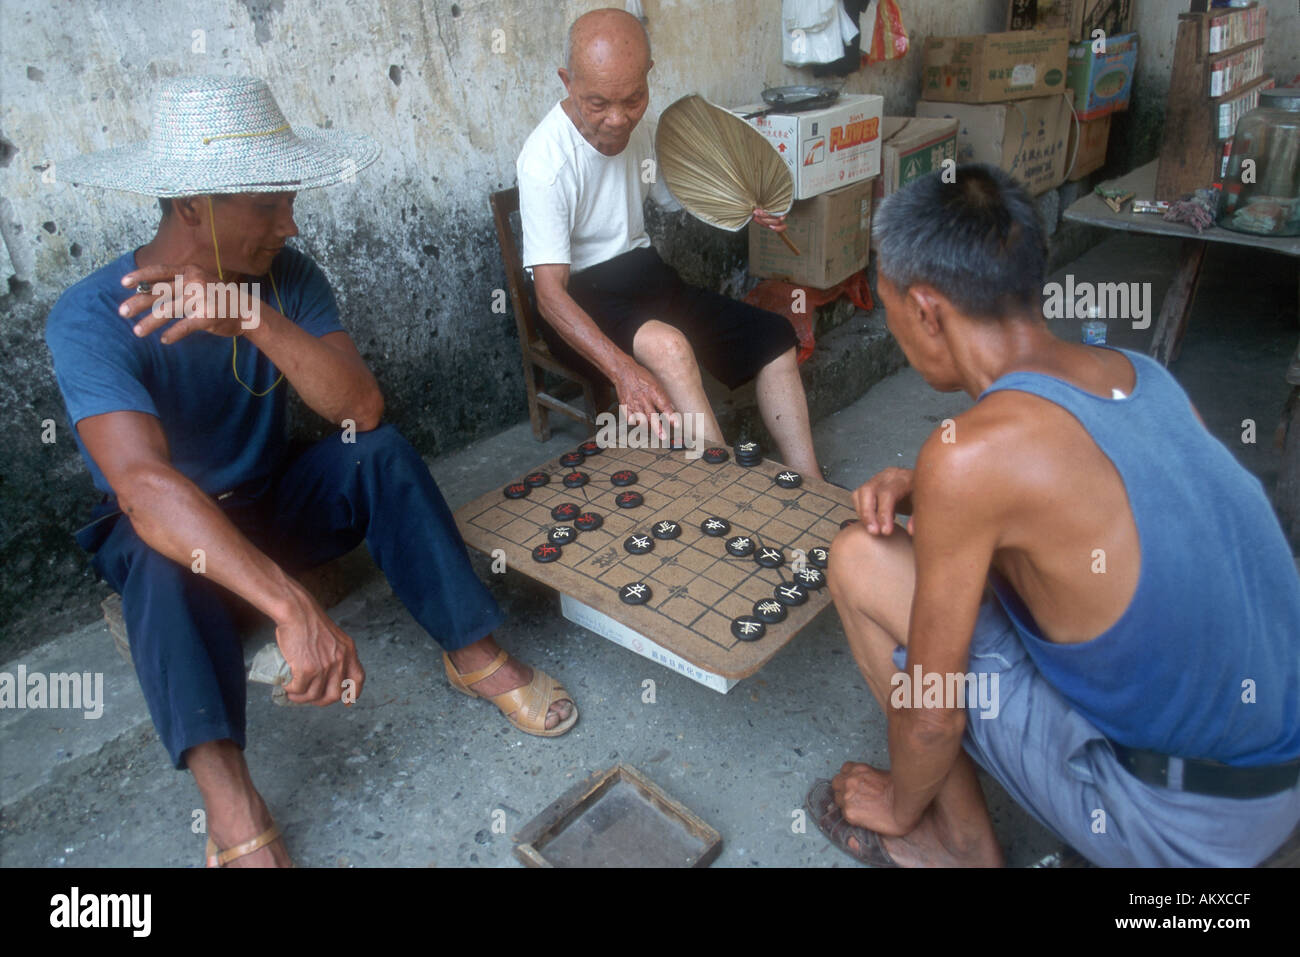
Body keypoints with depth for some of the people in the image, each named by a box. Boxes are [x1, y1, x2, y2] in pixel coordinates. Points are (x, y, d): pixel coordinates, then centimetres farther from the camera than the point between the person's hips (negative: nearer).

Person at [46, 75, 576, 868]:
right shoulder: (92, 317, -26)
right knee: (165, 547, -36)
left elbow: (363, 409, -24)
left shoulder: (285, 275, -13)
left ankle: (475, 654, -18)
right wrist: (293, 606, -54)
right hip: (162, 530, -3)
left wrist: (257, 321, -39)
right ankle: (228, 794, -39)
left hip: (273, 503, 3)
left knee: (380, 453, -23)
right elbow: (144, 484, -42)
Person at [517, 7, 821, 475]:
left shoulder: (641, 125, -2)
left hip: (641, 270, 7)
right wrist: (622, 369, -43)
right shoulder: (545, 161, -23)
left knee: (773, 337, -4)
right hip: (579, 298, -7)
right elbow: (549, 292, -28)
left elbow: (675, 194, 18)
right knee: (666, 346, -38)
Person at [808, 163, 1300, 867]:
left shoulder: (968, 456, -25)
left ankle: (958, 843, 10)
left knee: (861, 560, -7)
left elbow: (931, 711, -15)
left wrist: (897, 804, 6)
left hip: (1177, 824, -7)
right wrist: (922, 489, 1)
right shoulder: (1143, 374, -2)